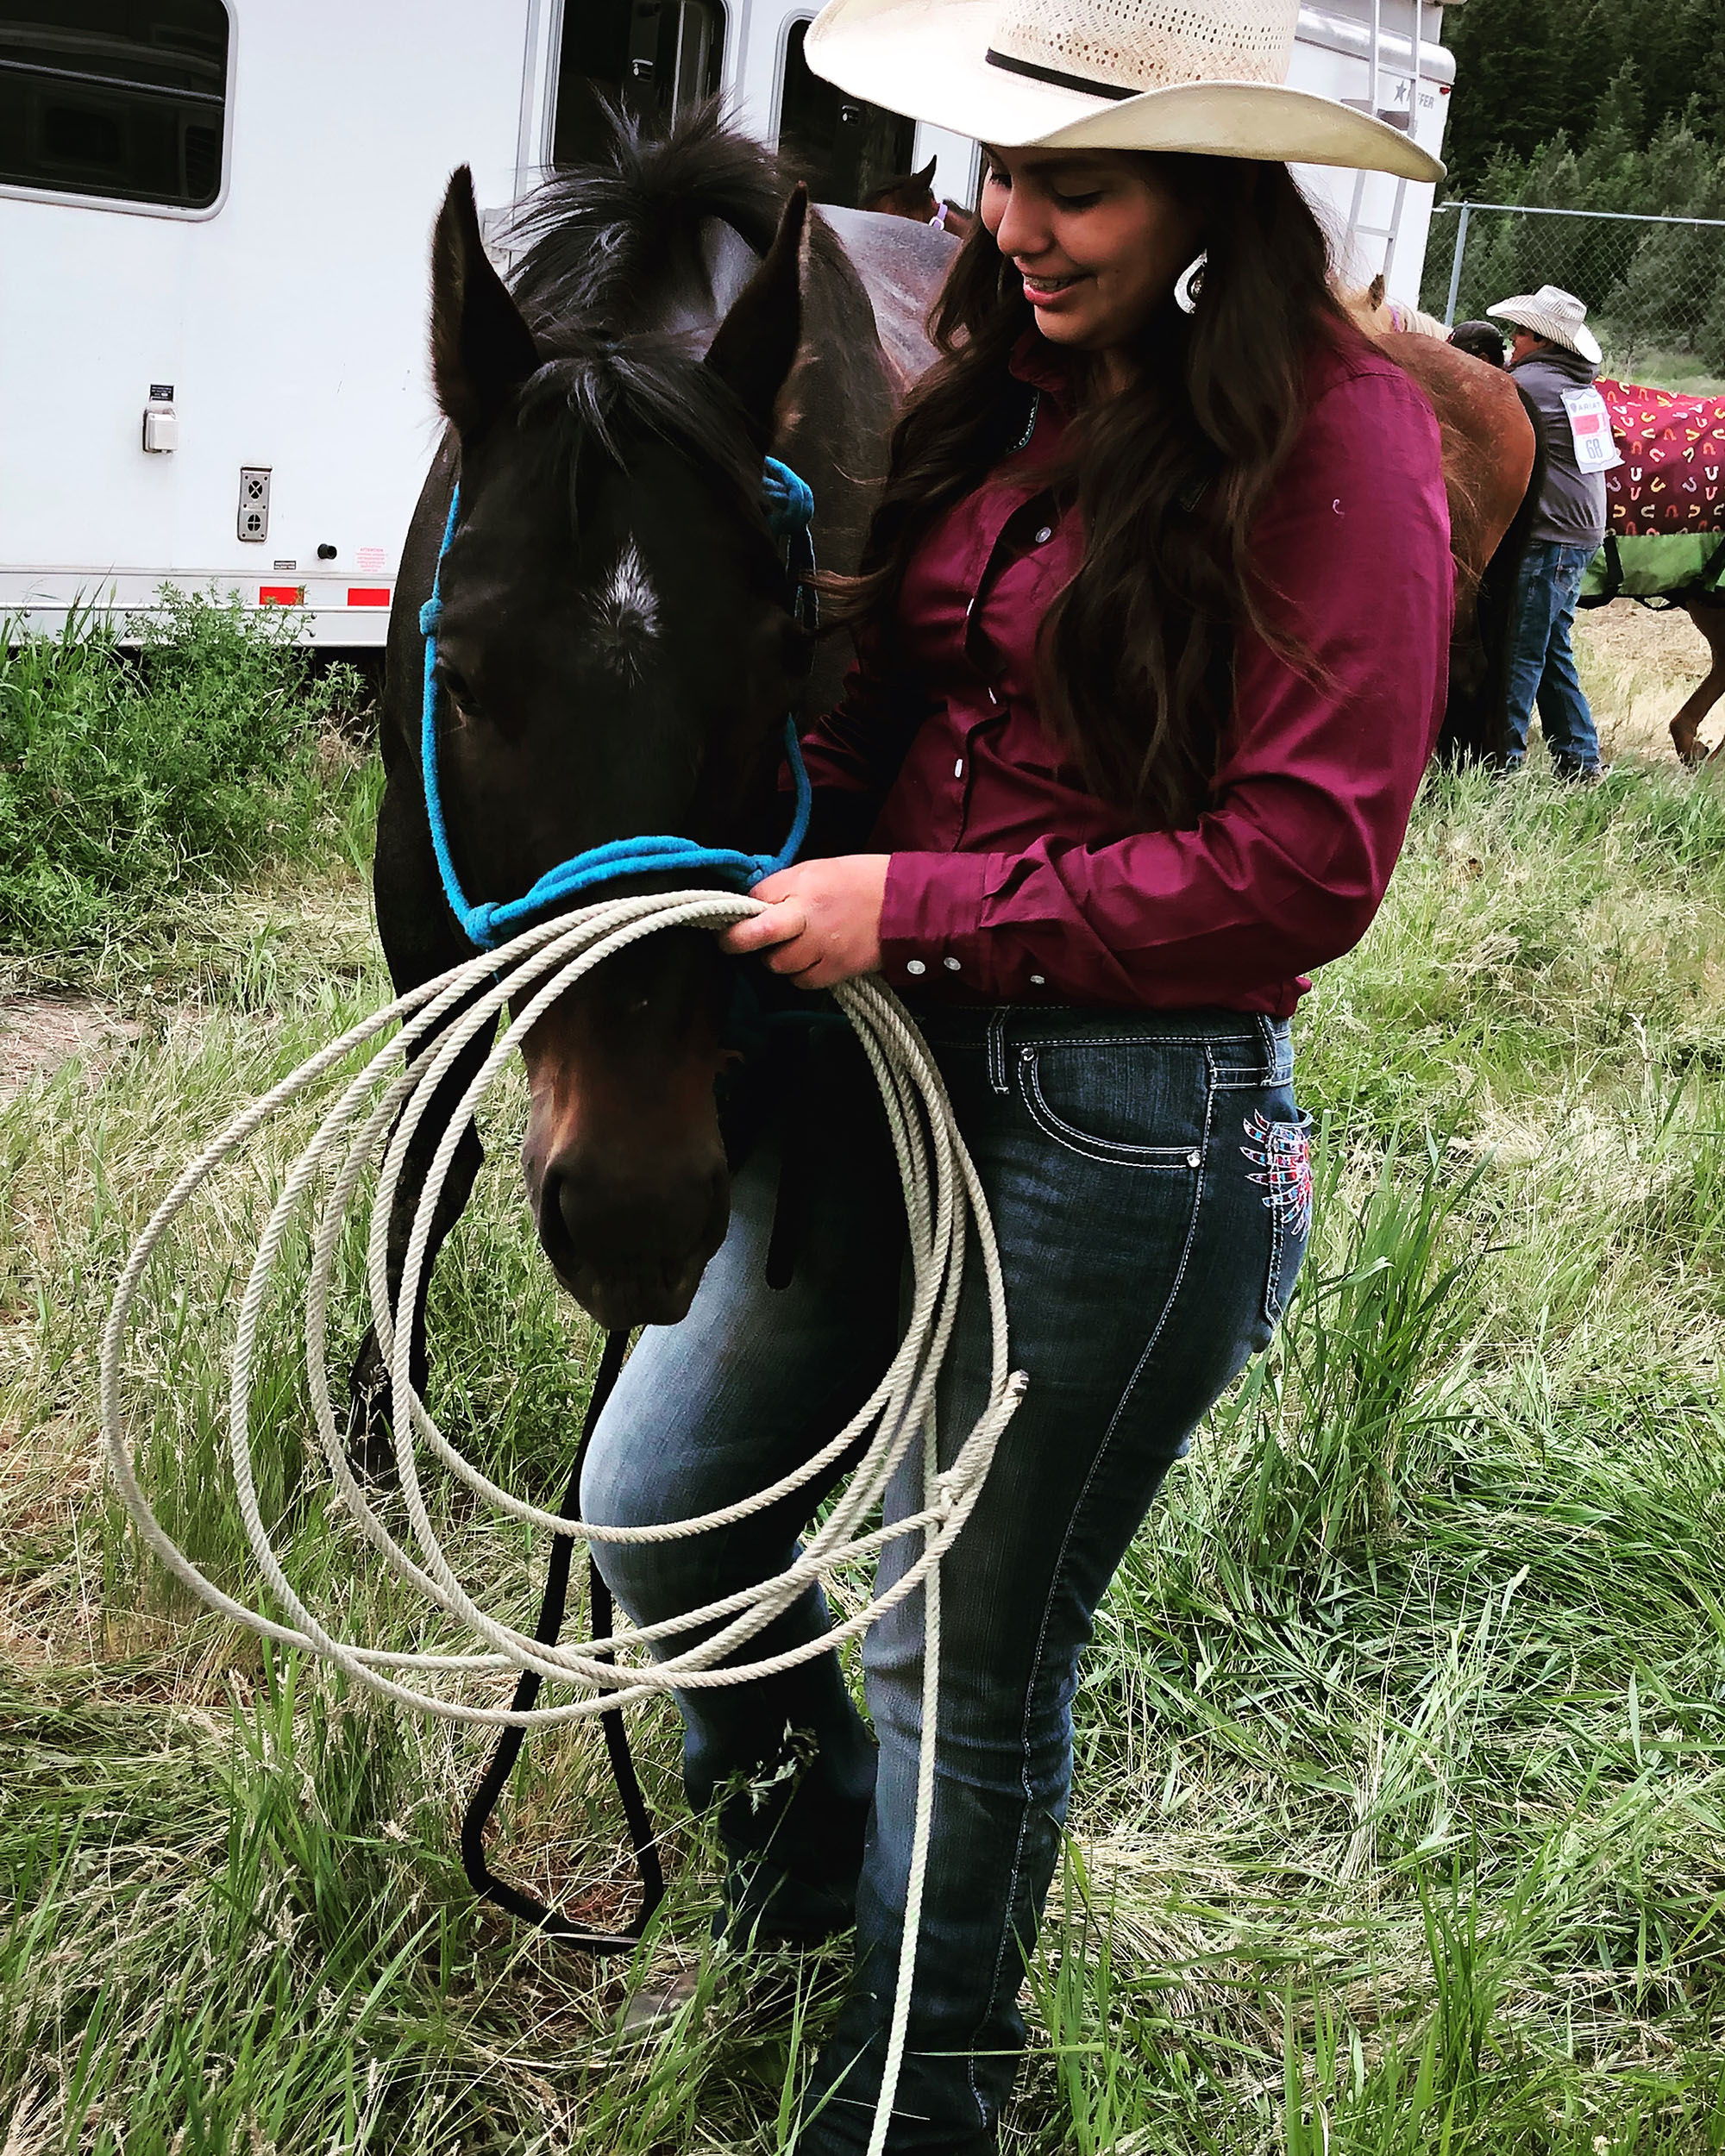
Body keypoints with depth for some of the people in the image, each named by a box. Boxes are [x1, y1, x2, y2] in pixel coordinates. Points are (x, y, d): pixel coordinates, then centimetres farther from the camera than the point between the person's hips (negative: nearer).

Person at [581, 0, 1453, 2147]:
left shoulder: (1334, 435, -12)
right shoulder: (1004, 392, 10)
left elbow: (1305, 861, -17)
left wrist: (922, 909, -19)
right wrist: (772, 842, -4)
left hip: (1133, 1117, -7)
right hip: (888, 1052, 7)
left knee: (968, 1656, 9)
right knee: (655, 1508, 12)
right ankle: (807, 1811, 45)